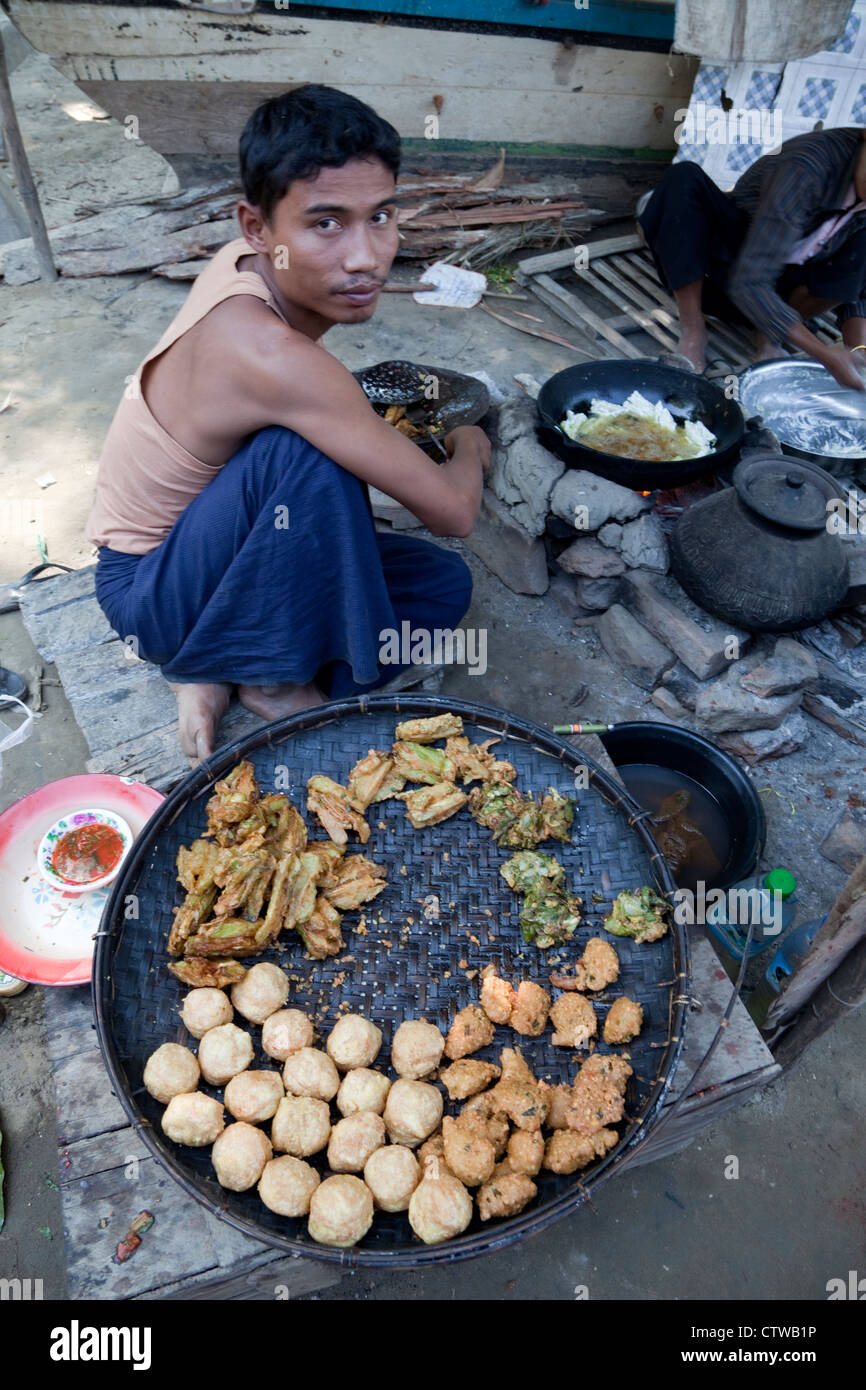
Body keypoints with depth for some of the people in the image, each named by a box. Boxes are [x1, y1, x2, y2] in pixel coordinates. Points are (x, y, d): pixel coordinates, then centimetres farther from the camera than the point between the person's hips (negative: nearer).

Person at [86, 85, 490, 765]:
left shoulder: (254, 265, -9)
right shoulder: (267, 352, -34)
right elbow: (452, 511, -27)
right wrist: (468, 447, -6)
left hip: (206, 543, 8)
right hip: (149, 591, -8)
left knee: (443, 584, 0)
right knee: (306, 448, -35)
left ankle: (214, 666, 1)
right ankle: (275, 677, -13)